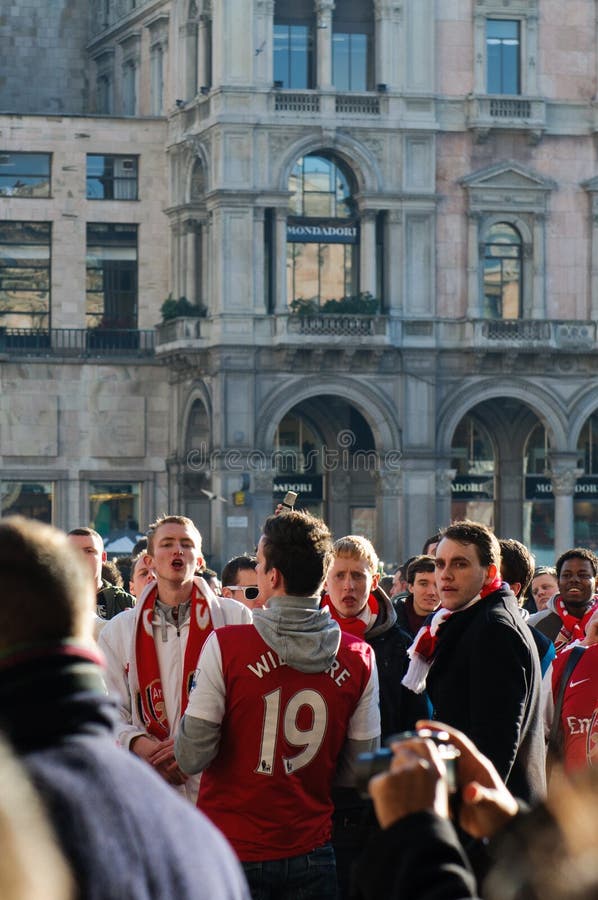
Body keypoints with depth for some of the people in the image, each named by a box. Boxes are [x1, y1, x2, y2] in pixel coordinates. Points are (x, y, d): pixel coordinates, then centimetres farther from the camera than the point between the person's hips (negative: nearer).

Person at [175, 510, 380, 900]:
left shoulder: (225, 646, -15)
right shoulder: (360, 658, -4)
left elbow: (192, 757, -13)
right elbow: (359, 770, 3)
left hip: (233, 849, -3)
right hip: (312, 852, 3)